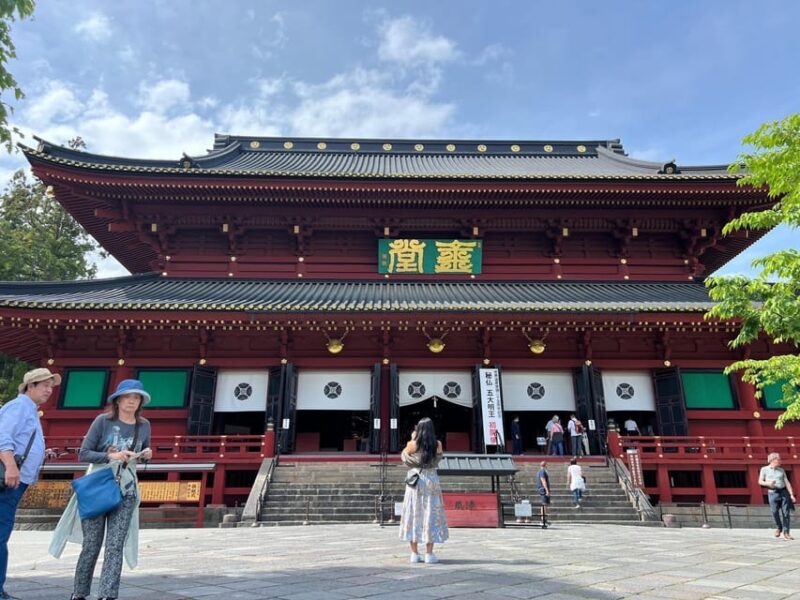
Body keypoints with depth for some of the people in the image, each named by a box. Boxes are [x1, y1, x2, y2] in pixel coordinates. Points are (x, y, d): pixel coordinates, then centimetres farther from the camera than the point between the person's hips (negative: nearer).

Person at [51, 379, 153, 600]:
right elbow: (83, 453, -9)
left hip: (126, 493, 2)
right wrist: (111, 456, -23)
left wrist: (147, 455, -7)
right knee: (91, 545, 5)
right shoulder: (103, 421, -8)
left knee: (115, 546, -3)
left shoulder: (144, 426, 3)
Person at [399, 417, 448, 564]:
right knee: (430, 515, 5)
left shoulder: (412, 444, -6)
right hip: (431, 481, 0)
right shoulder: (437, 445, -4)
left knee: (413, 515, 7)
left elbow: (404, 457, 10)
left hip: (415, 481, 0)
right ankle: (429, 554, 5)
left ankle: (414, 553, 9)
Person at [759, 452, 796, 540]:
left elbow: (787, 483, 10)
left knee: (786, 512, -3)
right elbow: (760, 481, 4)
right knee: (775, 511, -12)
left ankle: (786, 532, 6)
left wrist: (791, 495, 1)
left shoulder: (781, 470, 14)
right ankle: (779, 528, 13)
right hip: (772, 493, -2)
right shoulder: (764, 469, 7)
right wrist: (768, 483, -16)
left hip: (784, 492, 2)